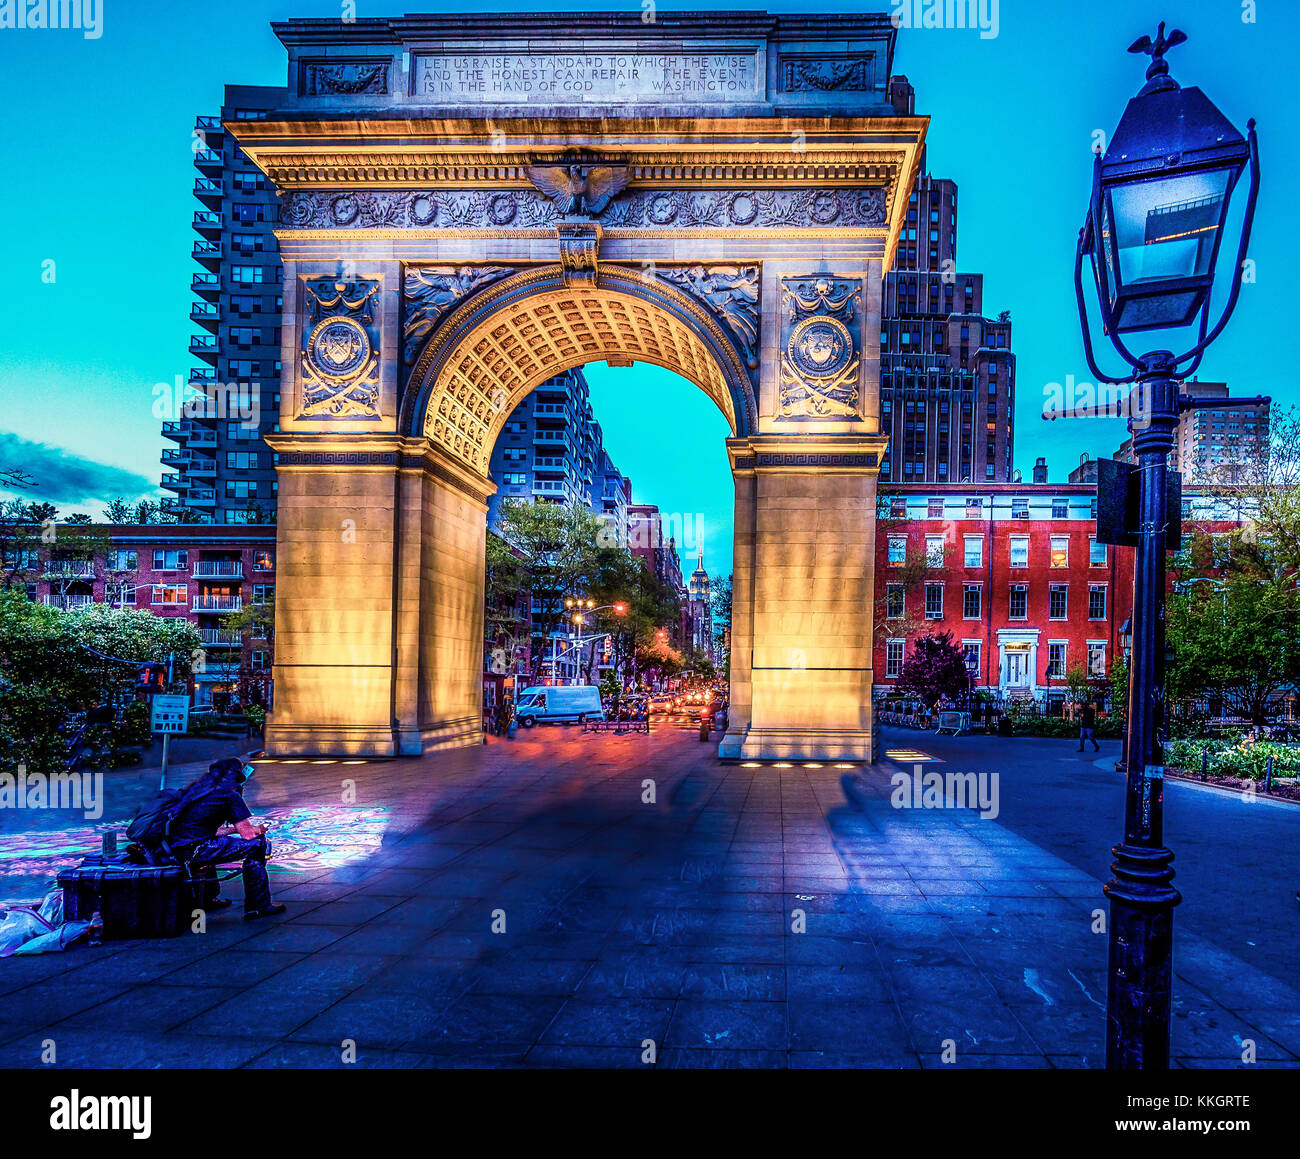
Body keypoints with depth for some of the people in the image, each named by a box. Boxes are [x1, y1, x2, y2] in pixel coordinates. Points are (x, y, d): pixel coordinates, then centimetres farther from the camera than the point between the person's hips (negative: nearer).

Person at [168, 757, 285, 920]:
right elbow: (248, 834, -2)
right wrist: (259, 829, 20)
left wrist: (233, 829, 34)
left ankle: (207, 899, 43)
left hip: (174, 850, 9)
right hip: (193, 851, -9)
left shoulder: (200, 791, 24)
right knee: (257, 843, 1)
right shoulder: (231, 795, 0)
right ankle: (257, 906, 4)